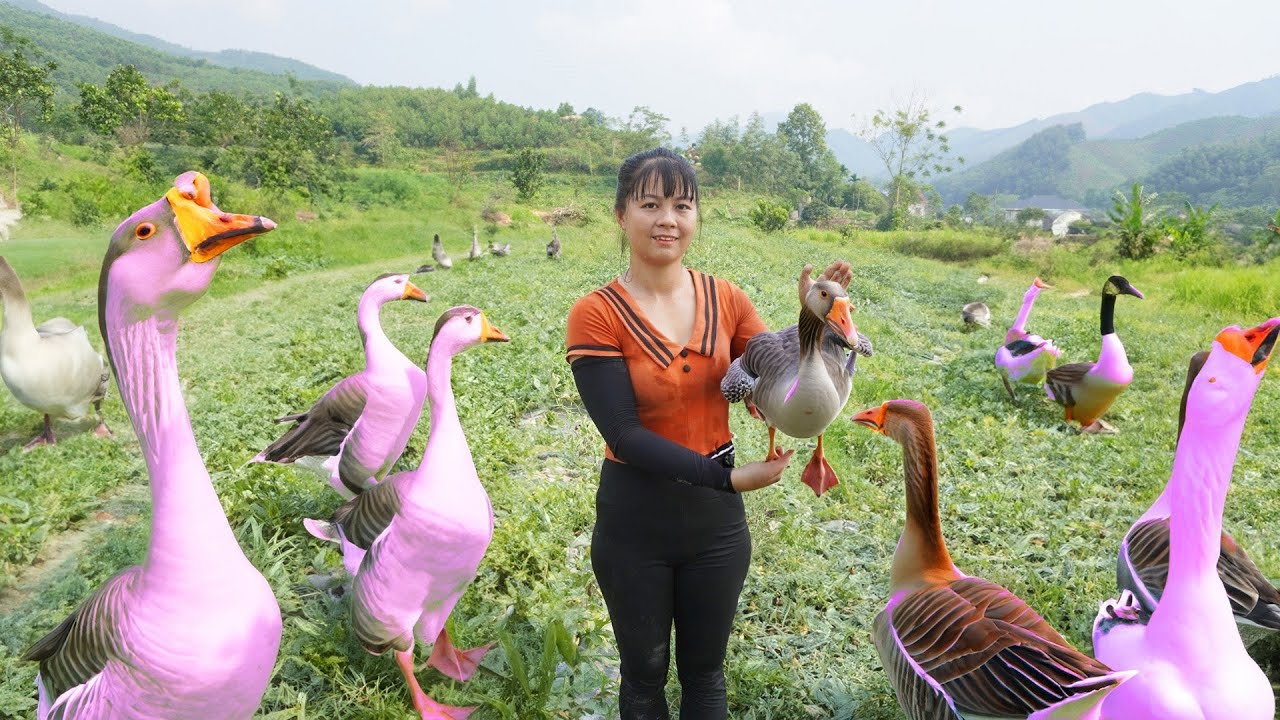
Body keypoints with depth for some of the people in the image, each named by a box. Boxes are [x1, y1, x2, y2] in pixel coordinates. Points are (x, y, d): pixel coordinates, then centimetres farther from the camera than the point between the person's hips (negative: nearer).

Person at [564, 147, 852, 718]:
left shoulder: (727, 300, -5)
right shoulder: (596, 315, -16)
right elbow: (625, 435, -21)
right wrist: (728, 477, -26)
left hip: (716, 519, 3)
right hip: (634, 525, -2)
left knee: (705, 671, 23)